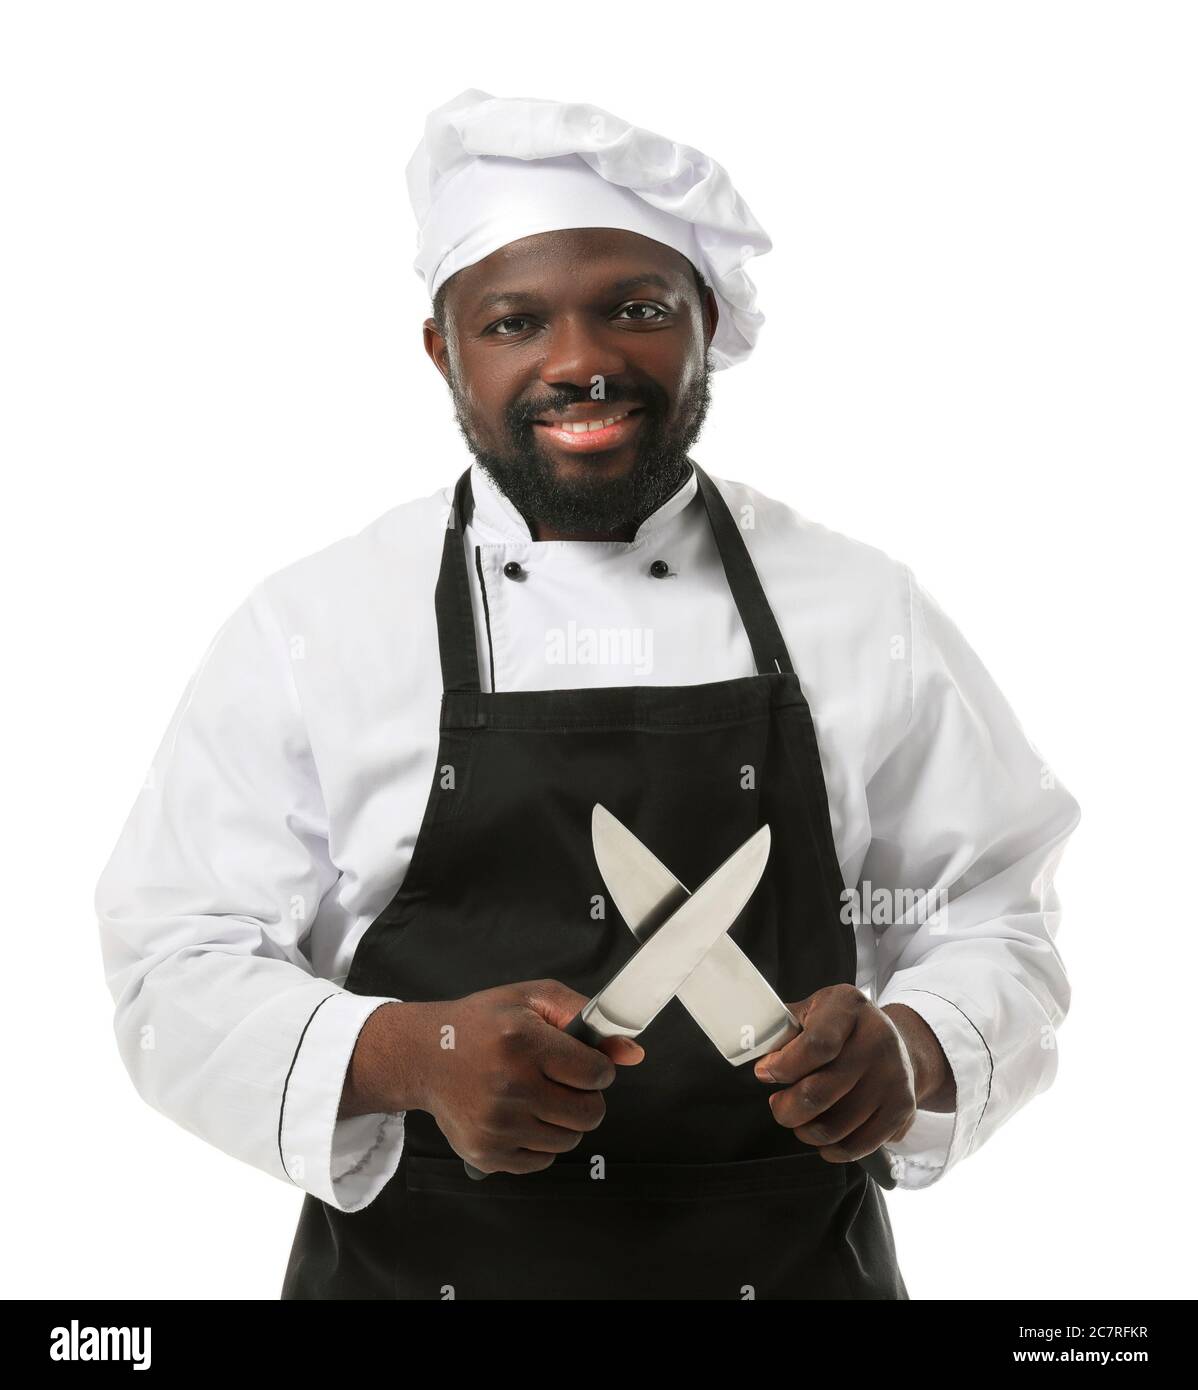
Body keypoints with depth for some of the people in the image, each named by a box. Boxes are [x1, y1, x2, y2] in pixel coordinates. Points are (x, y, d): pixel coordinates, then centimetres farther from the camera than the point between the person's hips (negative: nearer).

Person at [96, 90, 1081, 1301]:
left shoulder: (867, 612, 0)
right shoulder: (307, 627, -5)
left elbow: (993, 919, 3)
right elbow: (178, 972, -8)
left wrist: (914, 1052, -18)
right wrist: (411, 1056, -26)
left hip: (797, 1265, 2)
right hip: (414, 1267, -1)